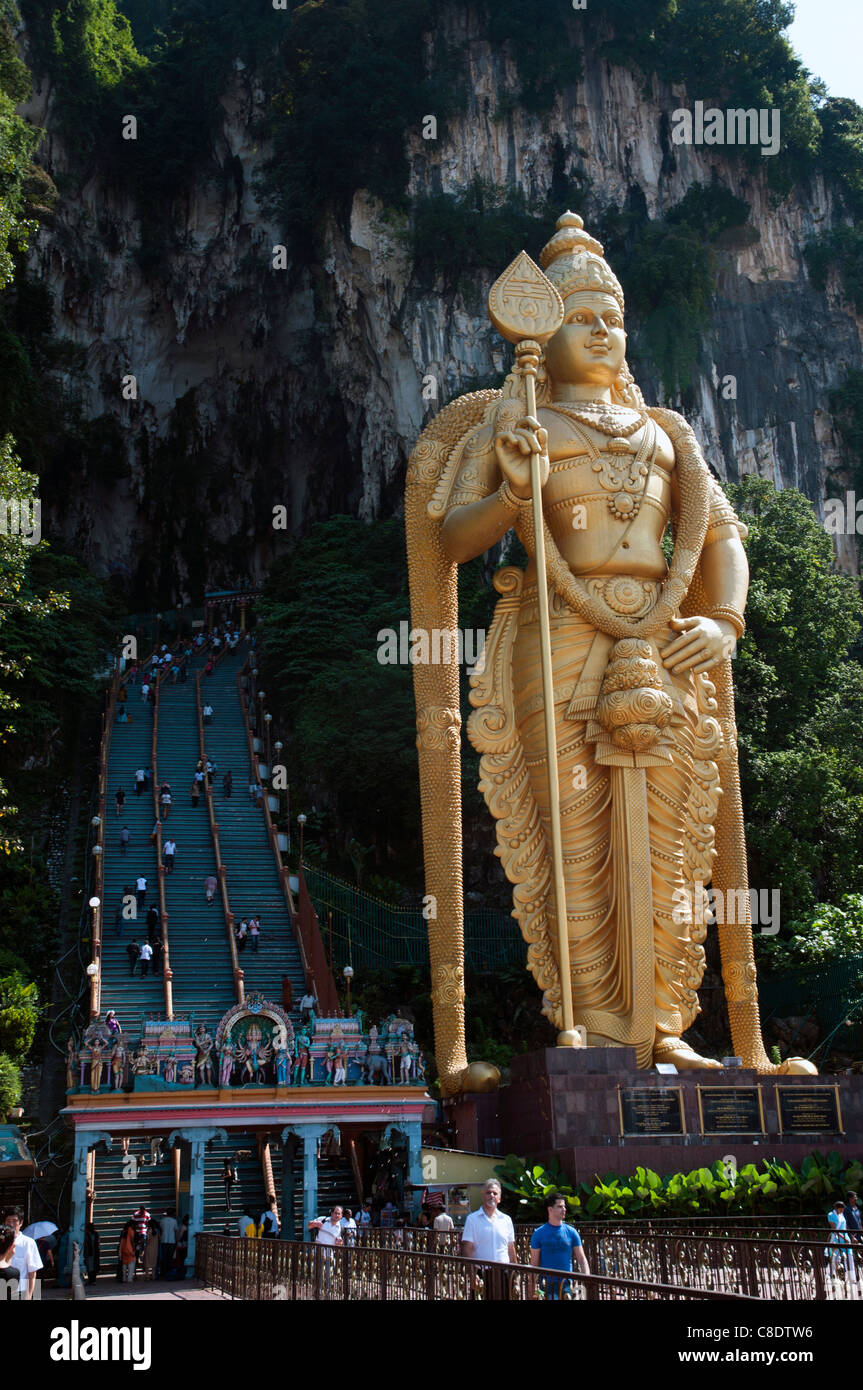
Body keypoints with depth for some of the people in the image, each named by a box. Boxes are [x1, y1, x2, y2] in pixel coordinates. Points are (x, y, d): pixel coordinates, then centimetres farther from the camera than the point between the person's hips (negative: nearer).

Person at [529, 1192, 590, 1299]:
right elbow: (534, 1263, 1)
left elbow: (582, 1259, 5)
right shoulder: (539, 1233, -1)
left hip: (567, 1285, 3)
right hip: (548, 1285, -2)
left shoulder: (571, 1232, 5)